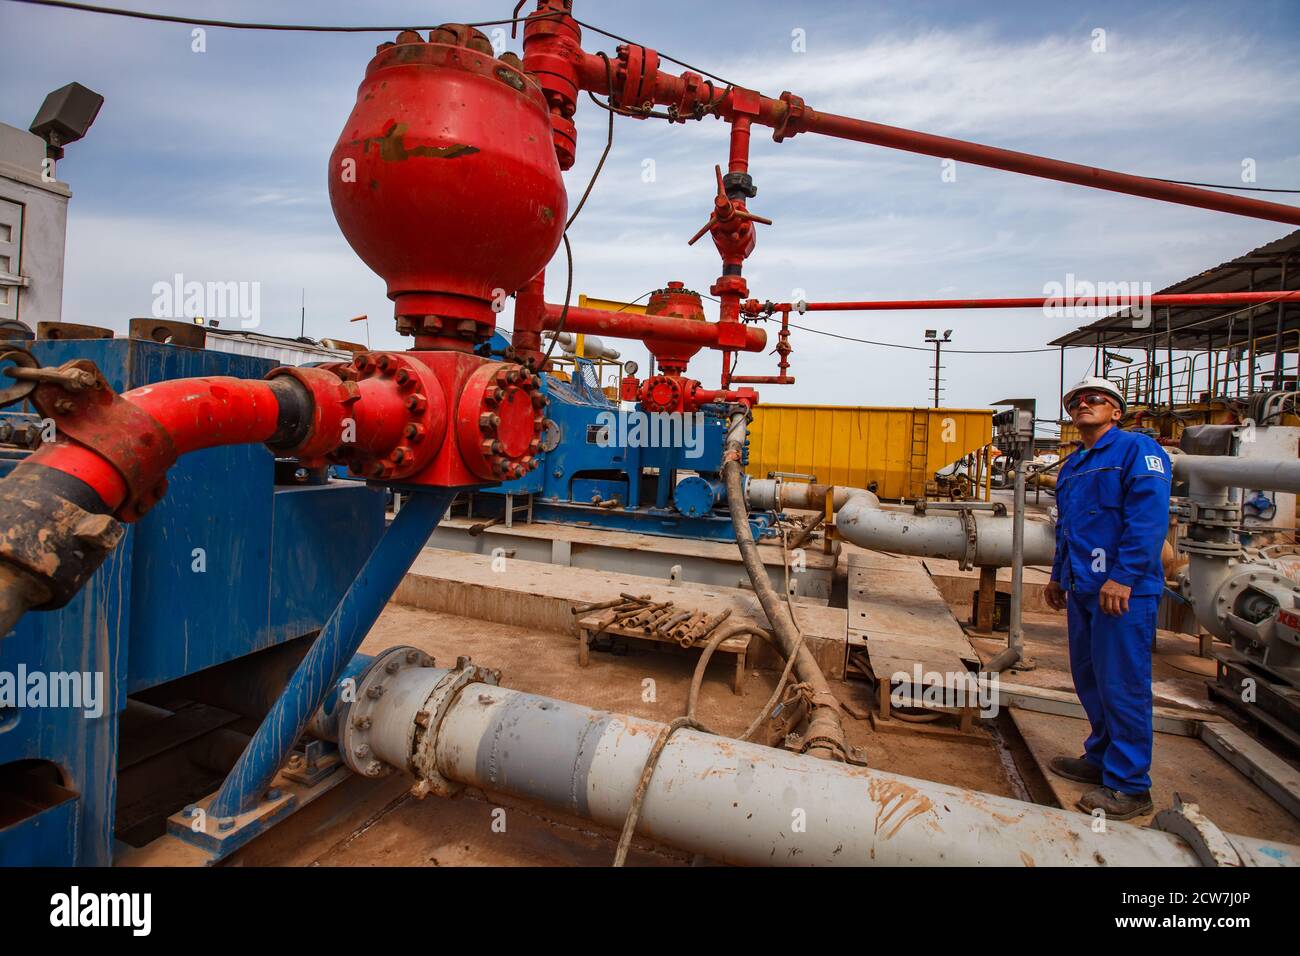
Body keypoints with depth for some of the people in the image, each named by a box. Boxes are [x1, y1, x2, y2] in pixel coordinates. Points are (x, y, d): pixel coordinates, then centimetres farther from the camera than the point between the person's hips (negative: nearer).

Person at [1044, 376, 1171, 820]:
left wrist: (1123, 576, -22)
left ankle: (1128, 786, 10)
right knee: (1090, 681, 16)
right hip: (1083, 590, 8)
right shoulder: (1072, 467, 19)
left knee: (1122, 686, -2)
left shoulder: (1137, 449, -6)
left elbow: (1149, 518, -16)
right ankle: (1101, 758, 31)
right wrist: (1059, 575, 24)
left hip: (1123, 590, -8)